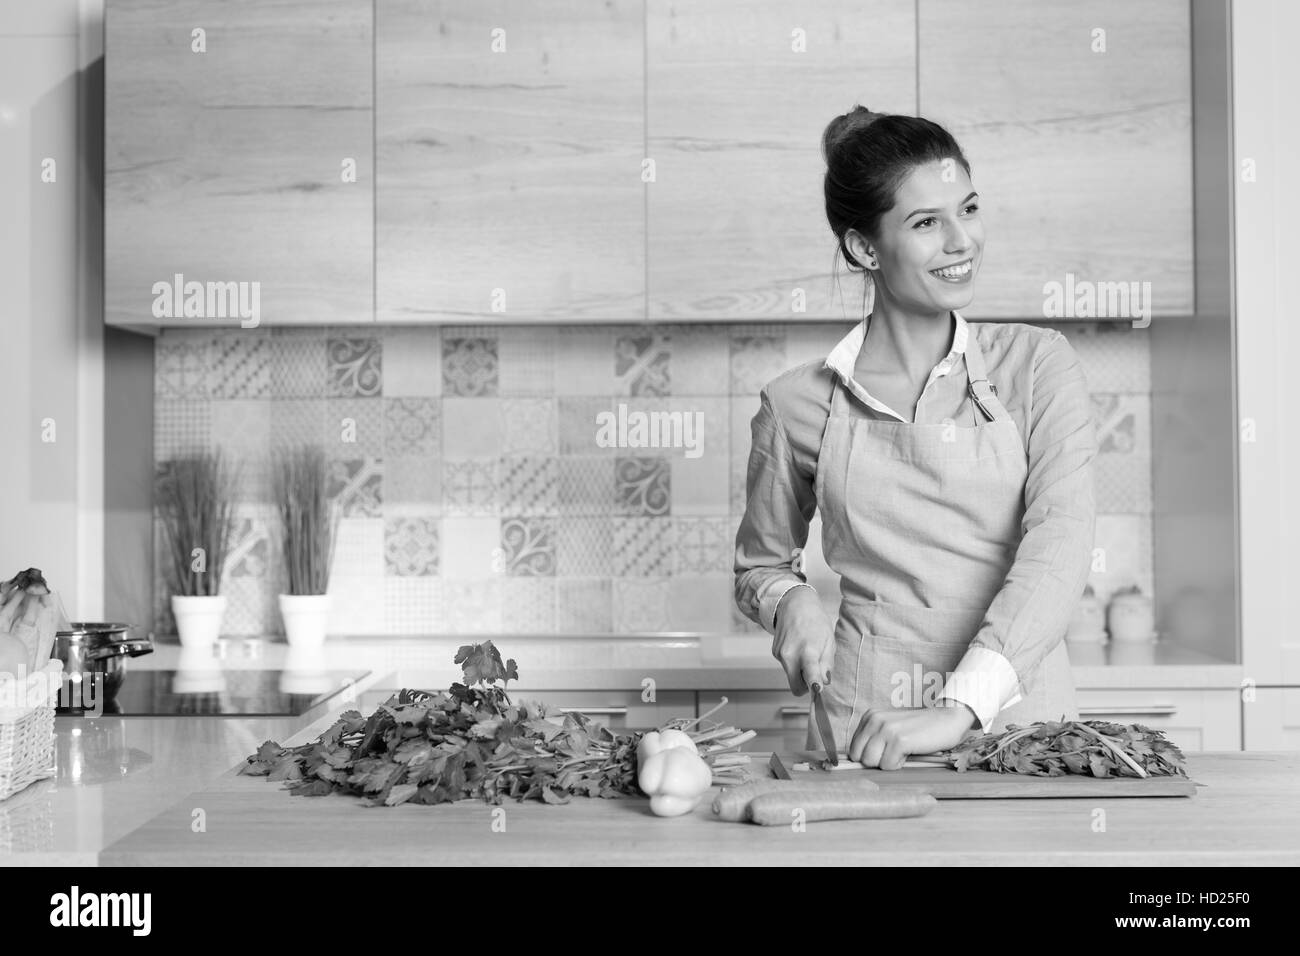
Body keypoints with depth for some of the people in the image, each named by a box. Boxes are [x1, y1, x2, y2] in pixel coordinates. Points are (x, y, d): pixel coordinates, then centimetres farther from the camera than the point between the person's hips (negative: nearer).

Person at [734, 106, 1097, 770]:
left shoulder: (1037, 365, 5)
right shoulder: (798, 405, 5)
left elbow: (1061, 539, -9)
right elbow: (760, 567, 19)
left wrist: (962, 705, -21)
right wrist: (793, 602, -4)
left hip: (1020, 712, 0)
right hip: (863, 734, 1)